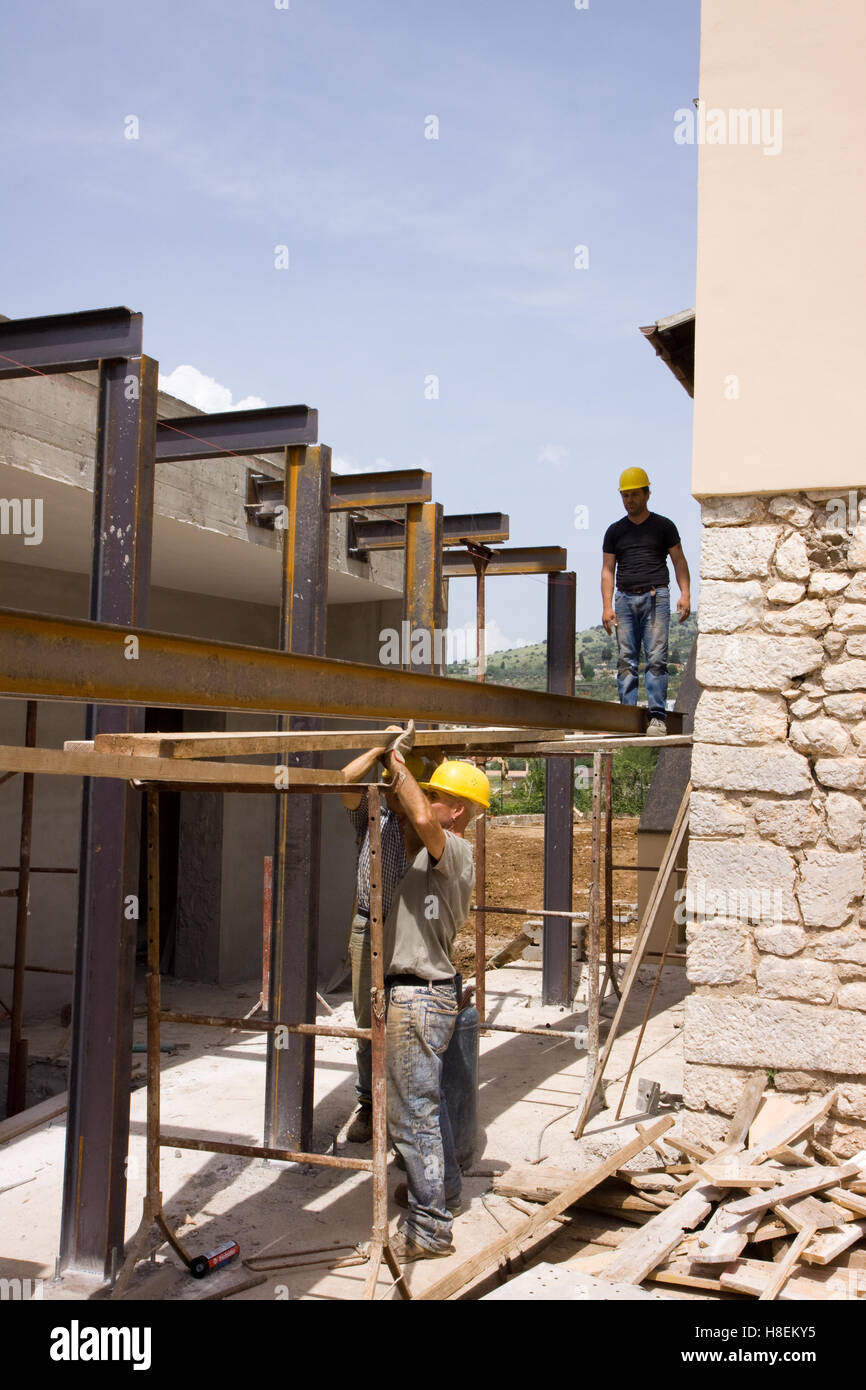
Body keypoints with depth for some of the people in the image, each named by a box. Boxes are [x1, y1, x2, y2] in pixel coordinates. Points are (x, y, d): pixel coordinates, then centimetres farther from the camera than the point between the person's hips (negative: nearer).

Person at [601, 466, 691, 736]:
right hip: (625, 599, 2)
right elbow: (607, 570, 14)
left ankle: (657, 716, -10)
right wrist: (607, 606, 2)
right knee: (626, 660, -3)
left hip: (656, 596, -2)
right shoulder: (615, 531, 16)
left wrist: (685, 594, -4)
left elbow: (679, 561, 10)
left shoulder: (663, 526, 11)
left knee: (656, 658, -9)